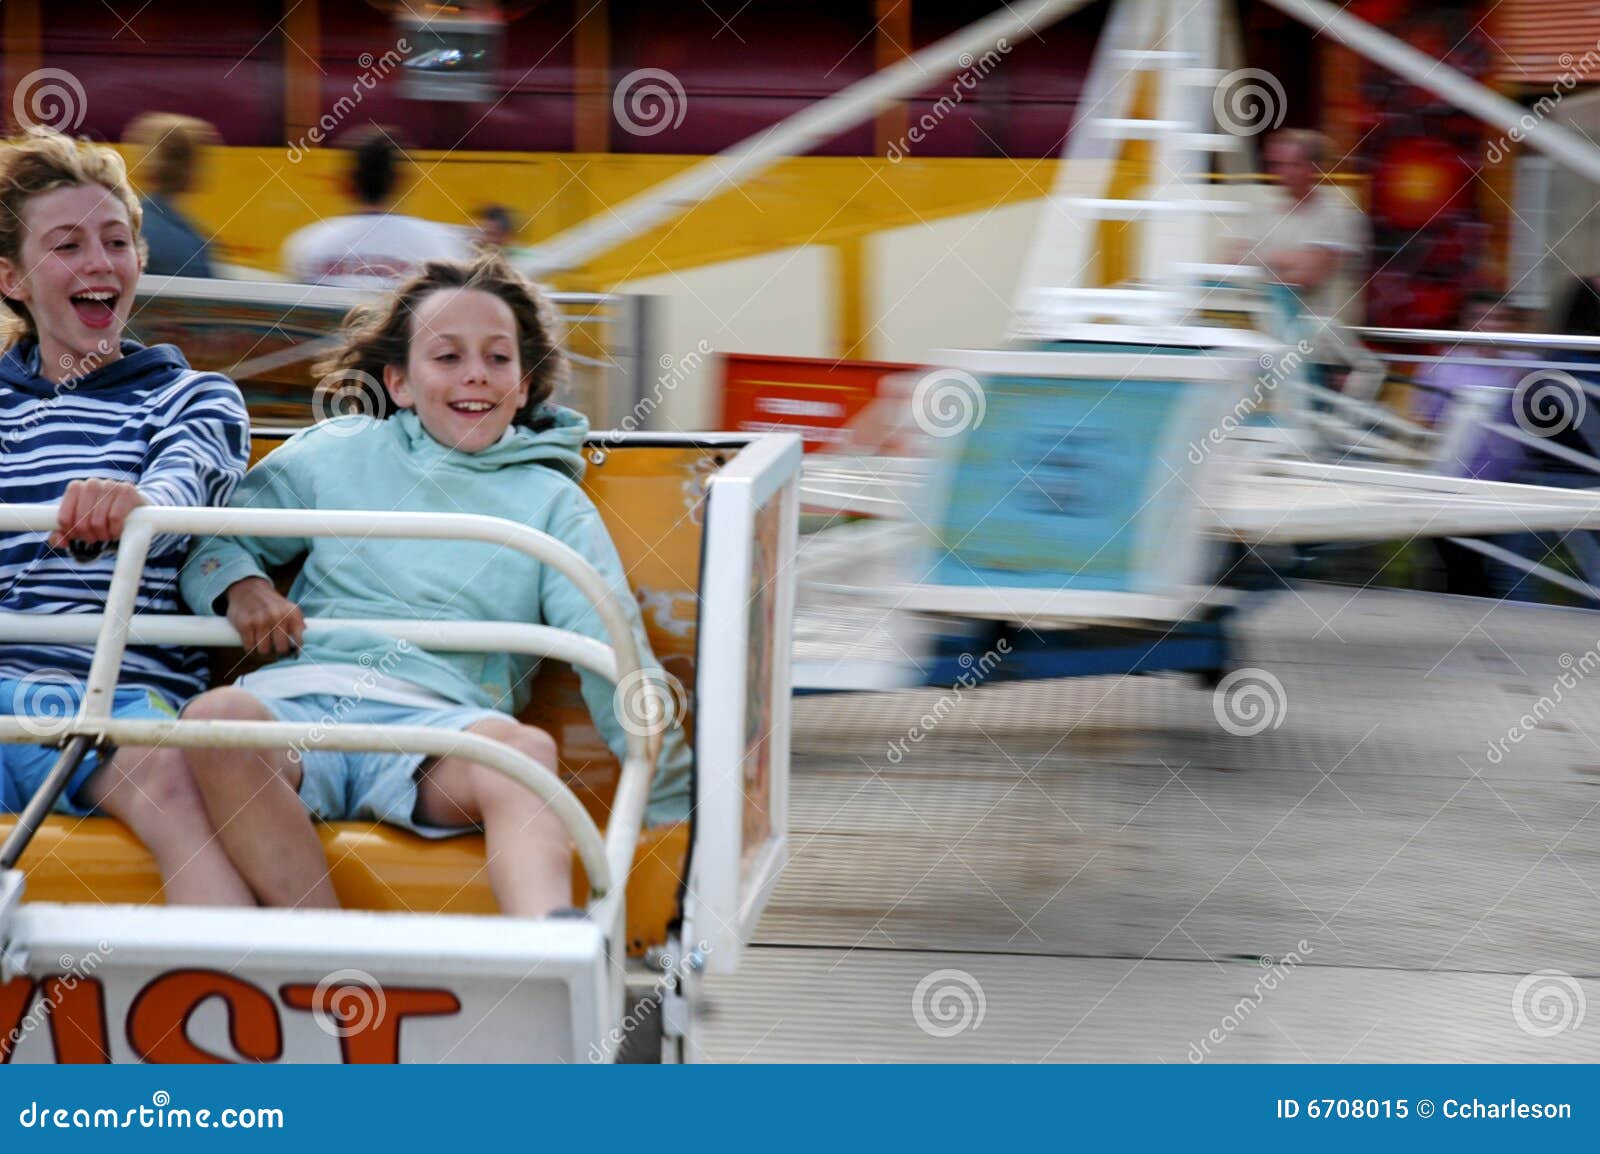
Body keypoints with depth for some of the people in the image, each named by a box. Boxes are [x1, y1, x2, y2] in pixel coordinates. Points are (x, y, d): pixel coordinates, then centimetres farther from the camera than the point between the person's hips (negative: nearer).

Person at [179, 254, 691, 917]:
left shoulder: (551, 502, 22)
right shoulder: (333, 454, 25)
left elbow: (611, 650, 11)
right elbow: (210, 540, 28)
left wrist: (676, 802, 0)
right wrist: (239, 586, 2)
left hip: (439, 722, -1)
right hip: (299, 699, 1)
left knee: (522, 747, -38)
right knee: (216, 718, -36)